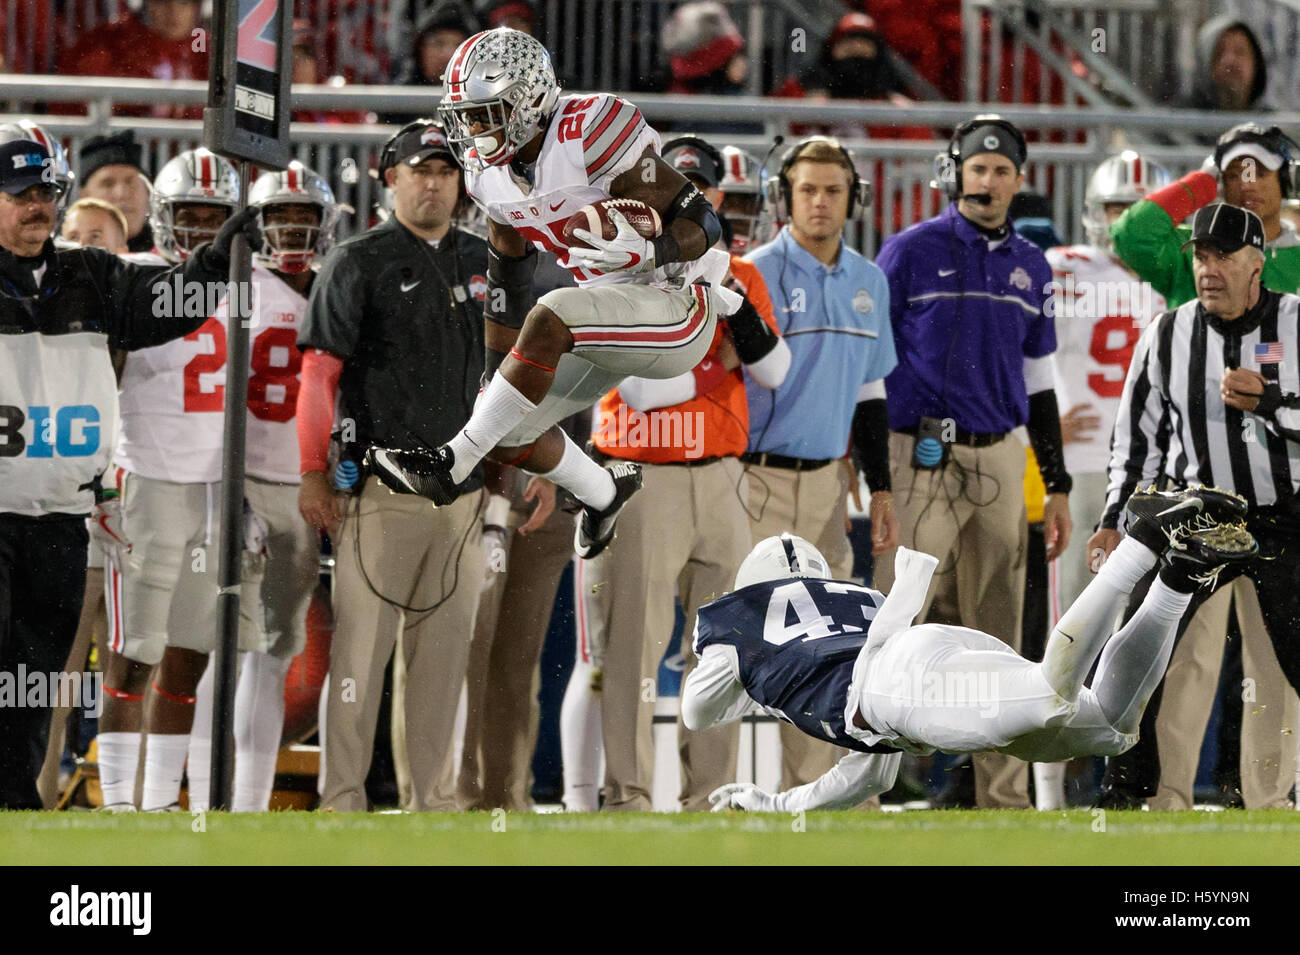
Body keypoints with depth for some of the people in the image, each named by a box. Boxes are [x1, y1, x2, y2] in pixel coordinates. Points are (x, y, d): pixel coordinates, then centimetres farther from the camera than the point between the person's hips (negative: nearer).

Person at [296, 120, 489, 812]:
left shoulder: (483, 264, 14)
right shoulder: (358, 263, 1)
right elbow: (319, 372, -3)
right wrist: (314, 475, -8)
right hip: (382, 486, -4)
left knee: (445, 644, 5)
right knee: (363, 639, -6)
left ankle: (434, 795, 10)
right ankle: (343, 797, -4)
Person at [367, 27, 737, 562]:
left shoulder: (589, 136, -23)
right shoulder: (491, 172, 1)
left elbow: (701, 224, -20)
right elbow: (507, 279, 14)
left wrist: (643, 250, -38)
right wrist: (496, 373, 15)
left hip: (674, 309, -8)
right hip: (610, 317, 8)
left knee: (549, 319, -32)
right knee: (509, 441, 0)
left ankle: (450, 466, -26)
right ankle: (605, 493, 29)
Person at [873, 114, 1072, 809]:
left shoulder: (1029, 267, 14)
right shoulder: (911, 252, -2)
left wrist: (1057, 486, 16)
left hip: (1002, 463, 5)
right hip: (922, 458, -5)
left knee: (997, 637, 7)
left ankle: (1002, 796, 11)